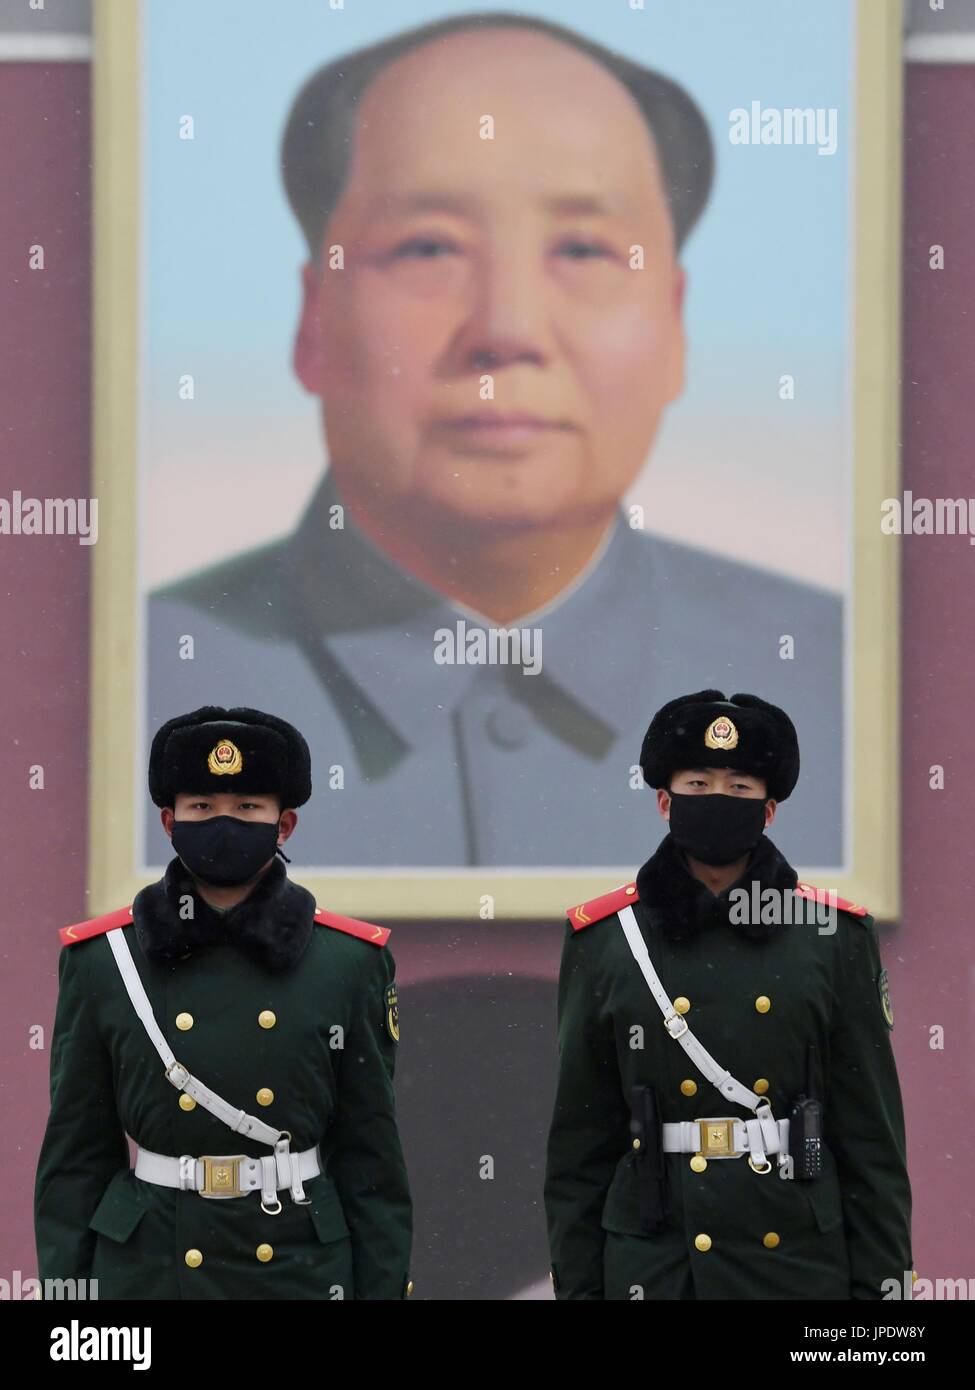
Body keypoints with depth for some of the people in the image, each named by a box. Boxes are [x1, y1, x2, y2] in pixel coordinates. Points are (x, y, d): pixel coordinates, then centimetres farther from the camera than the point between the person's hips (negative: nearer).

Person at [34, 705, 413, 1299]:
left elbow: (372, 1154, 4)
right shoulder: (102, 961, 2)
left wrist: (383, 1288, -1)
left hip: (302, 1270, 0)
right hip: (148, 1270, 0)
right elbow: (76, 1155, 4)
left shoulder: (350, 962, 3)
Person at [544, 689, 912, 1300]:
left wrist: (880, 1282, -2)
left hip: (800, 1265, 0)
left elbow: (873, 1131, 3)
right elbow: (580, 1139, 5)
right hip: (655, 1265, 0)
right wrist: (578, 1284, 1)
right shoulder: (605, 938, 3)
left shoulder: (835, 936, 3)